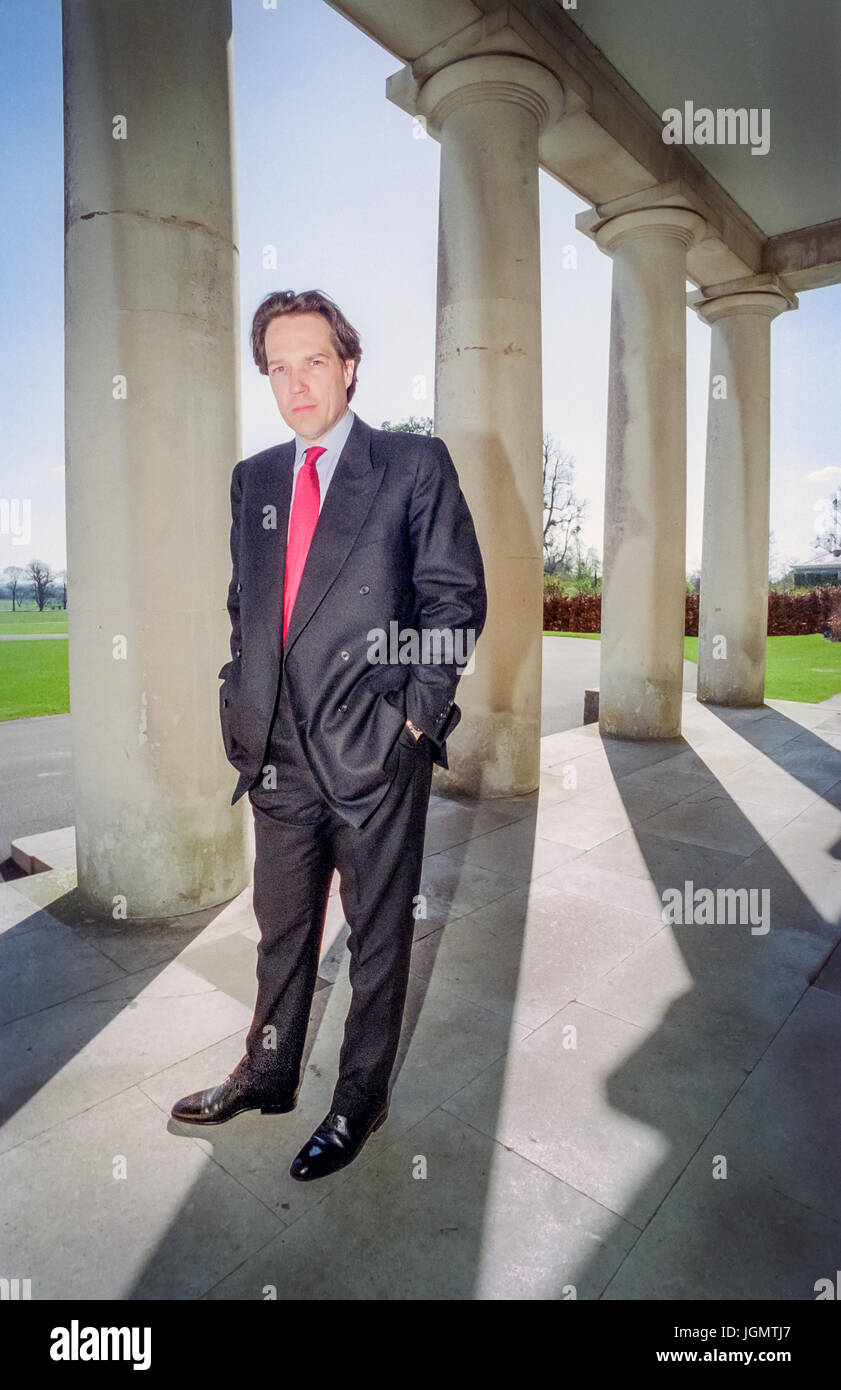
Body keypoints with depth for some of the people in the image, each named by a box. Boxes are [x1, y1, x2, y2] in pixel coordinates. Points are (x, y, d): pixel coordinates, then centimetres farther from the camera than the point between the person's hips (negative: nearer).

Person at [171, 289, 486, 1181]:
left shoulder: (415, 464, -1)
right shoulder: (252, 479, 13)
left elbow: (456, 597, -3)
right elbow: (242, 605, 18)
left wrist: (418, 709, -10)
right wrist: (242, 703, 8)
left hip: (376, 749, -4)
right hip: (278, 749, 5)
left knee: (378, 934, 11)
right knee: (281, 928, 20)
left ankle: (360, 1099, 33)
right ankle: (267, 1074, 43)